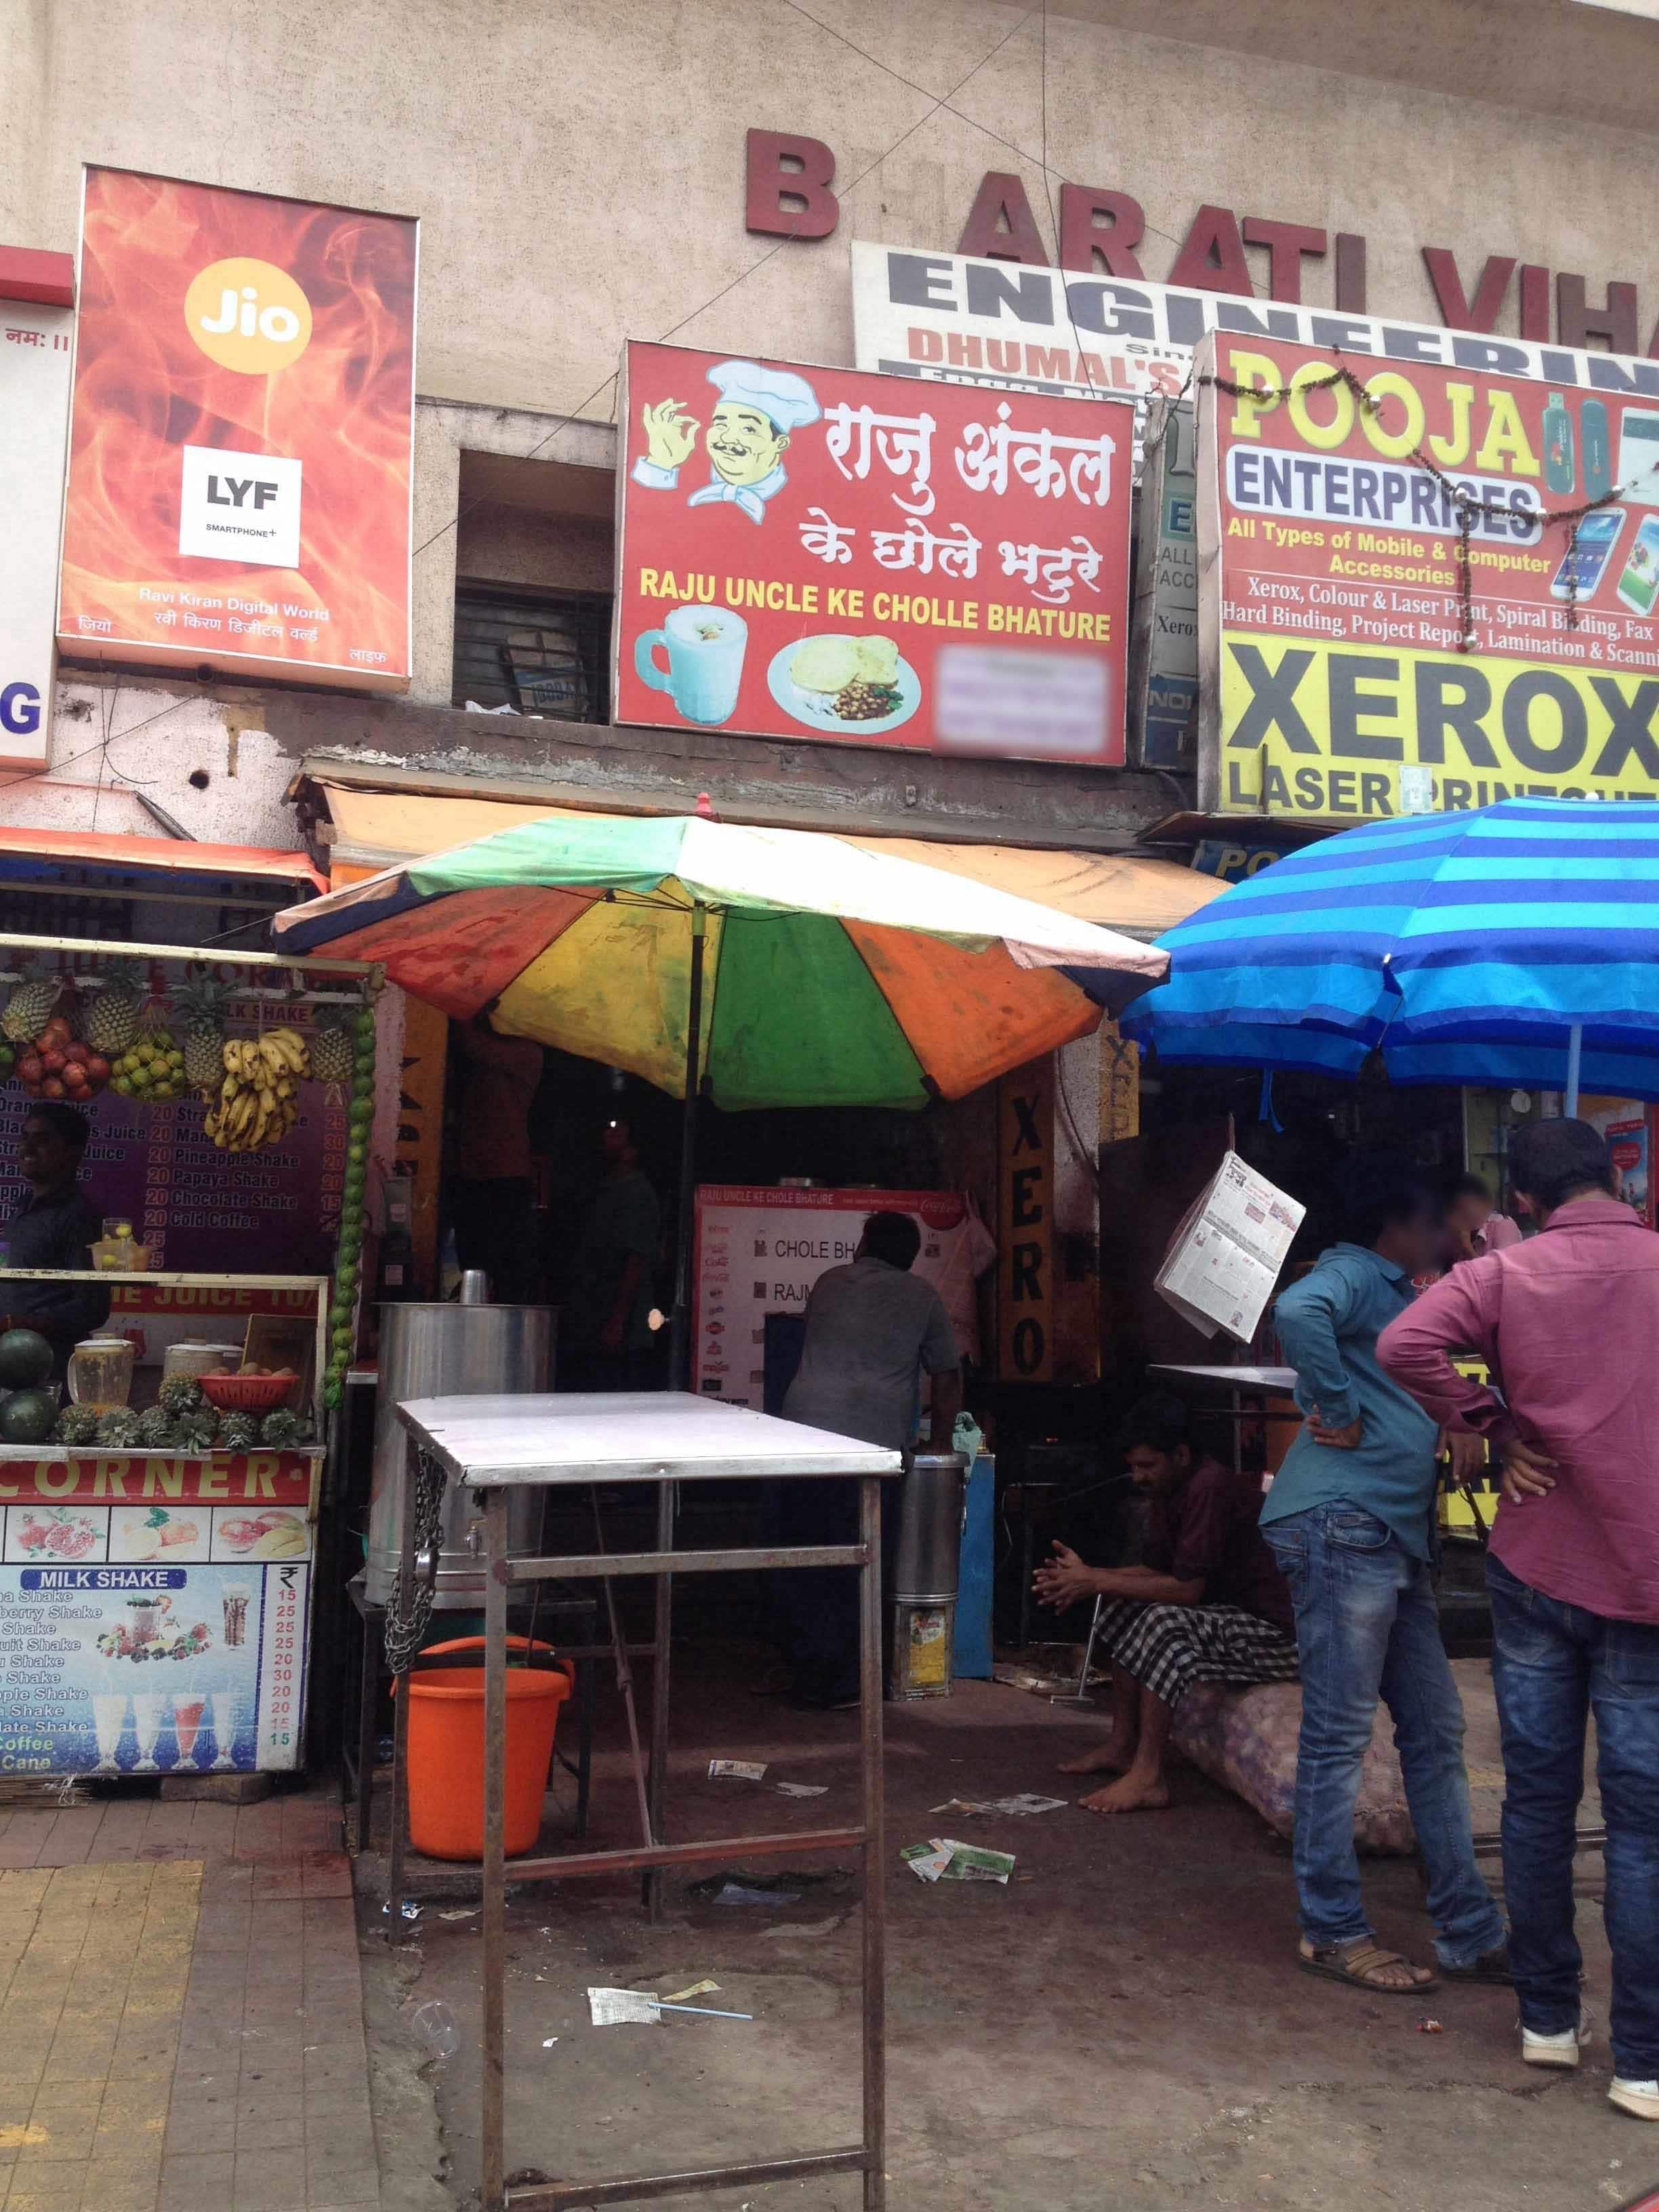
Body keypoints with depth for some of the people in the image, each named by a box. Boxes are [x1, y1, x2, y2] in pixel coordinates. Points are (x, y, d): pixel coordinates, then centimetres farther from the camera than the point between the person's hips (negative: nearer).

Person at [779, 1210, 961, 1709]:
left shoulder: (829, 1283, 18)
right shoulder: (921, 1297, 10)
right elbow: (948, 1377, 12)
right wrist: (939, 1445, 22)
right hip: (874, 1443, -2)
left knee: (806, 1561, 9)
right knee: (856, 1568, 5)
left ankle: (807, 1678, 15)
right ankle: (844, 1684, 9)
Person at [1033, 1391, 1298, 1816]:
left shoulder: (1209, 1488, -23)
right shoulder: (1172, 1491, 6)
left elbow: (1187, 1589, -25)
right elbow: (1160, 1573, 7)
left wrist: (1097, 1582, -20)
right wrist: (1086, 1575, -7)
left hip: (1276, 1634, -11)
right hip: (1229, 1615, 11)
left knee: (1163, 1621, -29)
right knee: (1126, 1611, 12)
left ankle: (1147, 1777, -25)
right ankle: (1122, 1744, 13)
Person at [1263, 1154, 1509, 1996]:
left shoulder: (1398, 1294, 23)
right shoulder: (1353, 1273, -7)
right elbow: (1297, 1311, -29)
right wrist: (1340, 1412, -21)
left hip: (1395, 1538, 10)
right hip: (1341, 1523, -10)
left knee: (1436, 1731, 12)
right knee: (1339, 1735, -3)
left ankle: (1470, 1934, 20)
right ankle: (1333, 1933, 7)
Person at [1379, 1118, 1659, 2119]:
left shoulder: (1507, 1274, -5)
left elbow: (1405, 1346, -19)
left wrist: (1495, 1424, -7)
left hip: (1535, 1569, 1)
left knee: (1538, 1796, 12)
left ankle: (1548, 2018, 23)